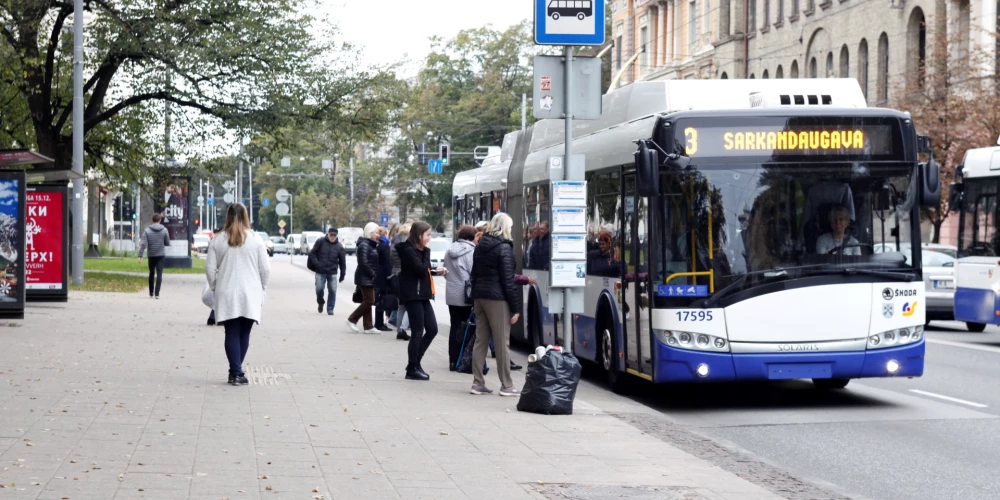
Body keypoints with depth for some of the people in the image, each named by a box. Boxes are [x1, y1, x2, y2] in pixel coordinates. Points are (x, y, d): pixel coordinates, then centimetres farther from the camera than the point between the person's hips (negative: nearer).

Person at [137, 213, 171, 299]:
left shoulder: (147, 230, -5)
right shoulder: (164, 230, -4)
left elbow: (143, 244, -11)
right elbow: (167, 243, 1)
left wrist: (140, 256, -12)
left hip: (151, 255, 1)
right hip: (161, 255, -1)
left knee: (151, 273, 16)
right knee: (159, 274, -2)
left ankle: (151, 293, 24)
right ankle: (157, 293, -13)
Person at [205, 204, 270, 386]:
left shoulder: (217, 241, -1)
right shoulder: (256, 240, -2)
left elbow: (210, 268, 0)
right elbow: (265, 268, 0)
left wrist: (214, 288, 14)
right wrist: (262, 289, 13)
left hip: (226, 295, 0)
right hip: (250, 295, 0)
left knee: (232, 334, 2)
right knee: (244, 334, 10)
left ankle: (235, 372, -5)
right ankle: (236, 371, 14)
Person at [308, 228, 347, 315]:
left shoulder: (339, 246, 3)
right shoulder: (320, 242, -1)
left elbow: (342, 261, 7)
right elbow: (312, 253, 2)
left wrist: (343, 274, 5)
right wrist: (316, 263, -12)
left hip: (332, 273, 1)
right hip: (320, 272, -1)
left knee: (332, 291, -2)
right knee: (319, 289, -4)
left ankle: (330, 309, 9)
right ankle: (320, 303, 25)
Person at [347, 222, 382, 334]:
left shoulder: (371, 245, 16)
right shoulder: (364, 245, -15)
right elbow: (364, 263, -22)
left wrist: (374, 274, 7)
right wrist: (373, 274, -17)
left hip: (369, 278, 10)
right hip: (365, 278, -10)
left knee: (367, 302, 10)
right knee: (369, 301, -9)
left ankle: (368, 326, 12)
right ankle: (352, 320, 1)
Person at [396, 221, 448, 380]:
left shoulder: (419, 250, 15)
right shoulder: (409, 250, -13)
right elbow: (421, 269, -21)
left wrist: (437, 271, 7)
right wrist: (427, 251, -13)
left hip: (422, 295, 10)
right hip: (413, 295, -10)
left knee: (432, 329, 9)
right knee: (417, 333, -5)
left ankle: (415, 363, 17)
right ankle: (412, 369, 4)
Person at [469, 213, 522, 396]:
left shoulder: (480, 246, 11)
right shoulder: (504, 248, -11)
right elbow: (508, 280, -14)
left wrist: (474, 301, 18)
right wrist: (516, 307, -11)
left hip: (479, 296, 7)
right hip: (497, 298, -7)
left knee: (481, 341, 9)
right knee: (502, 342, -3)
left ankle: (477, 383, 10)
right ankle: (506, 386, -1)